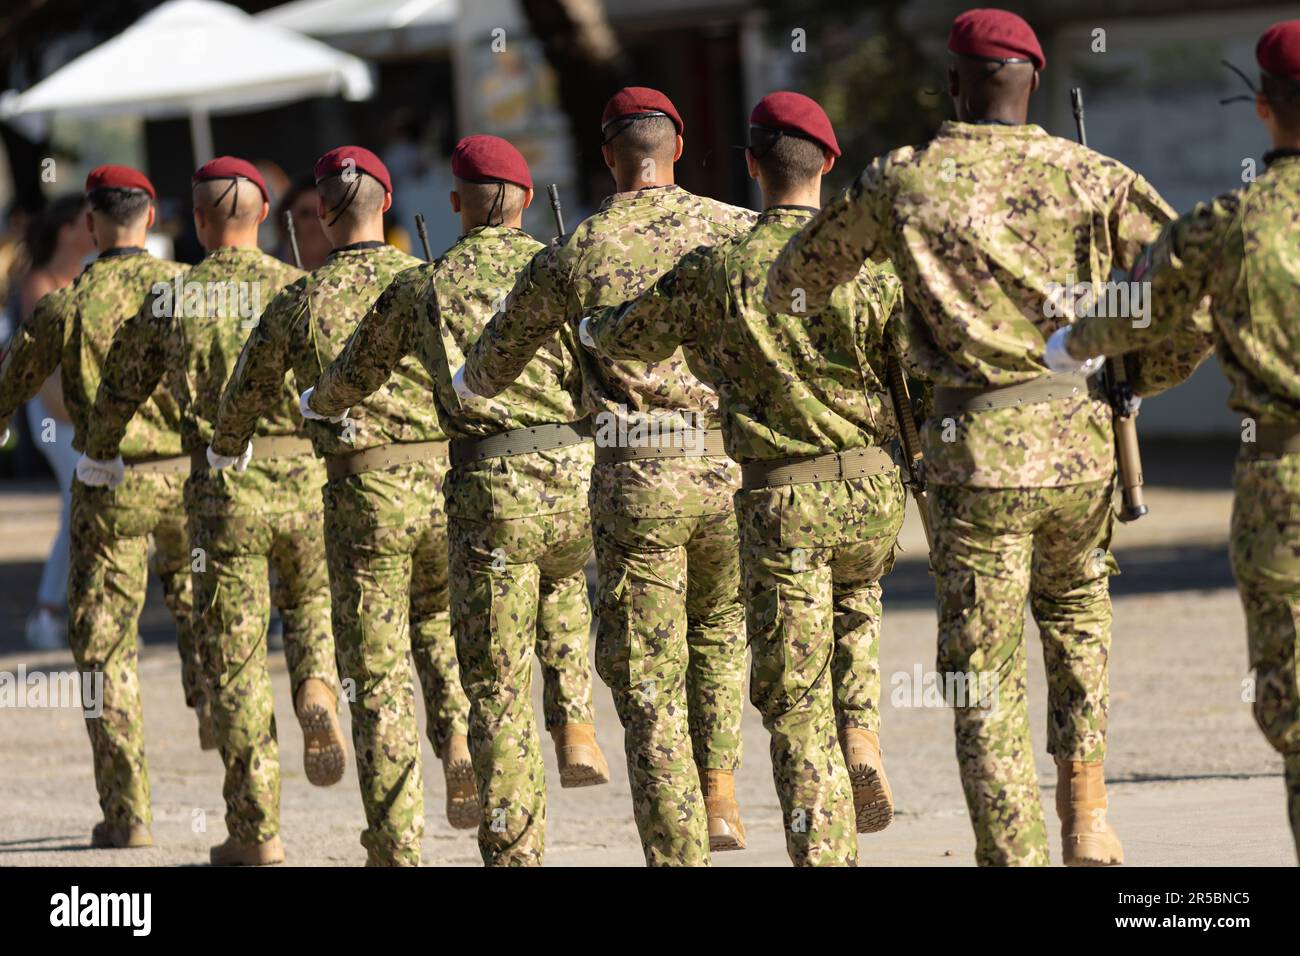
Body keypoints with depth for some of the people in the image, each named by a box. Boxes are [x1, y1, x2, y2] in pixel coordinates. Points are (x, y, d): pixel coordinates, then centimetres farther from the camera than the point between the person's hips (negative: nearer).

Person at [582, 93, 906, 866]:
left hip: (780, 501, -2)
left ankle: (826, 850, -4)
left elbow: (627, 338, 11)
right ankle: (862, 738, 12)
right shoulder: (869, 264, -5)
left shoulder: (715, 272, -4)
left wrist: (594, 328, 34)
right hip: (872, 486, 2)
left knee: (795, 695, 3)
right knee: (855, 599, 34)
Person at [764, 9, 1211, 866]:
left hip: (978, 451, -2)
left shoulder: (905, 182, 0)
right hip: (1080, 441, 2)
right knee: (1076, 610, 28)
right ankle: (1086, 804, 14)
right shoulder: (1093, 179, 0)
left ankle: (1016, 856, 1)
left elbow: (796, 279, 13)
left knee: (984, 676, 5)